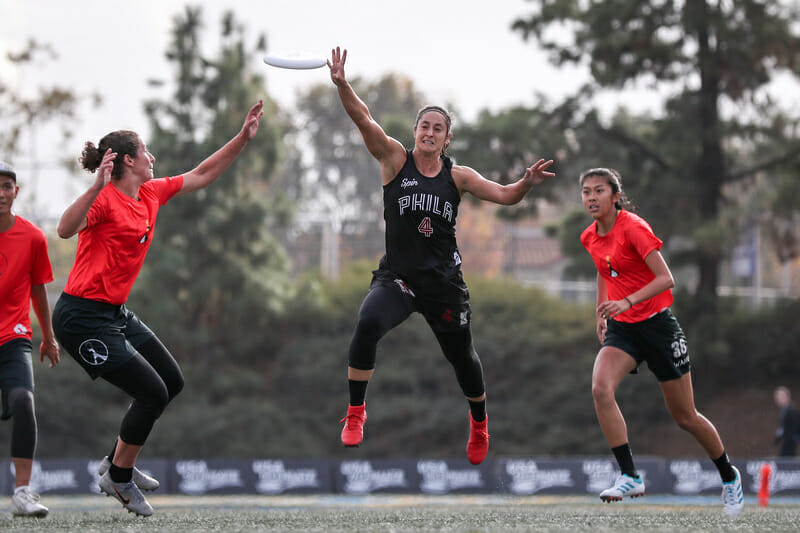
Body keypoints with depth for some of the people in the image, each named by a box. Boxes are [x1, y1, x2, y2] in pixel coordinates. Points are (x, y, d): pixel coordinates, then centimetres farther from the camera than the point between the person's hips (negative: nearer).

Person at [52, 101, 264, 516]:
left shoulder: (151, 194, 7)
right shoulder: (105, 200, -18)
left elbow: (201, 176, 19)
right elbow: (65, 229, -37)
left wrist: (242, 138, 15)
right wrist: (96, 188, -49)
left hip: (116, 312, 10)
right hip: (83, 317, -10)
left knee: (172, 382, 15)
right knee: (152, 391, -9)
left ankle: (118, 463, 25)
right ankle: (118, 477, 8)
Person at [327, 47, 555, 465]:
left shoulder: (457, 176, 1)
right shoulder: (395, 159, -3)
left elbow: (504, 196, -1)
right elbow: (364, 120, -17)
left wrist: (526, 182, -22)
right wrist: (341, 85, -33)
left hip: (444, 281, 2)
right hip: (396, 276, -2)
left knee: (462, 357, 14)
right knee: (368, 324, -31)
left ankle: (479, 426, 43)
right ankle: (356, 412, -19)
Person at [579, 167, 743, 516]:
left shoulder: (633, 228, -17)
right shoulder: (590, 238, 4)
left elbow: (666, 279, -24)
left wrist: (627, 302, -35)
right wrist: (602, 312, 20)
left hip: (657, 325, -5)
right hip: (621, 329, 5)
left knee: (685, 417, 4)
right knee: (601, 389, -25)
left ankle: (729, 477, 28)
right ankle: (630, 477, -23)